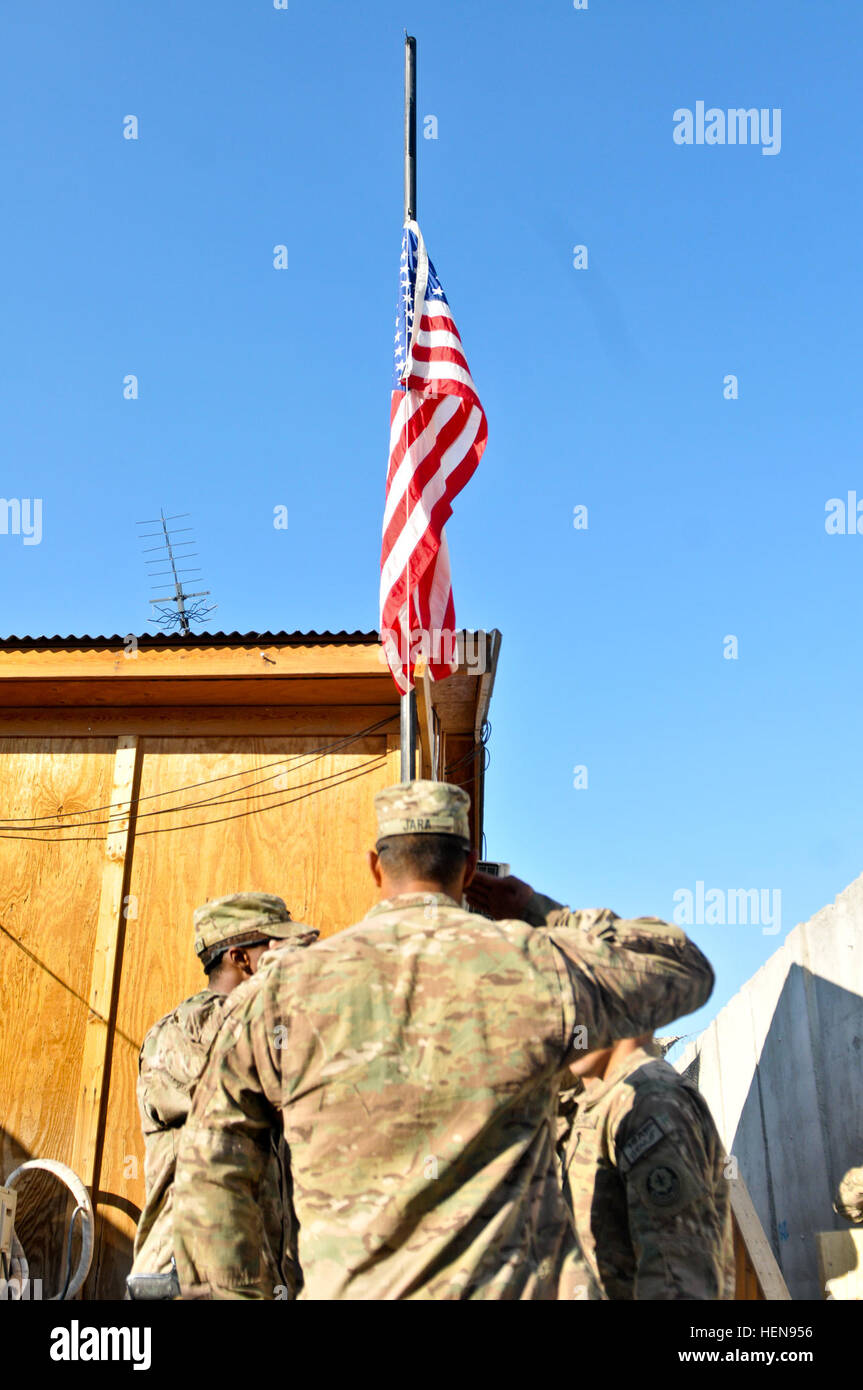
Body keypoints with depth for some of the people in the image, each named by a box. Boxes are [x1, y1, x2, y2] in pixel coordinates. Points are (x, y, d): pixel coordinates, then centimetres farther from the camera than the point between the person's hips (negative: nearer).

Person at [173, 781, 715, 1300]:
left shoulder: (288, 988, 0)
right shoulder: (533, 968, -4)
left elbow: (209, 1170, 4)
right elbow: (688, 969, 14)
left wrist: (229, 1290, 13)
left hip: (347, 1289, 2)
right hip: (503, 1286, -1)